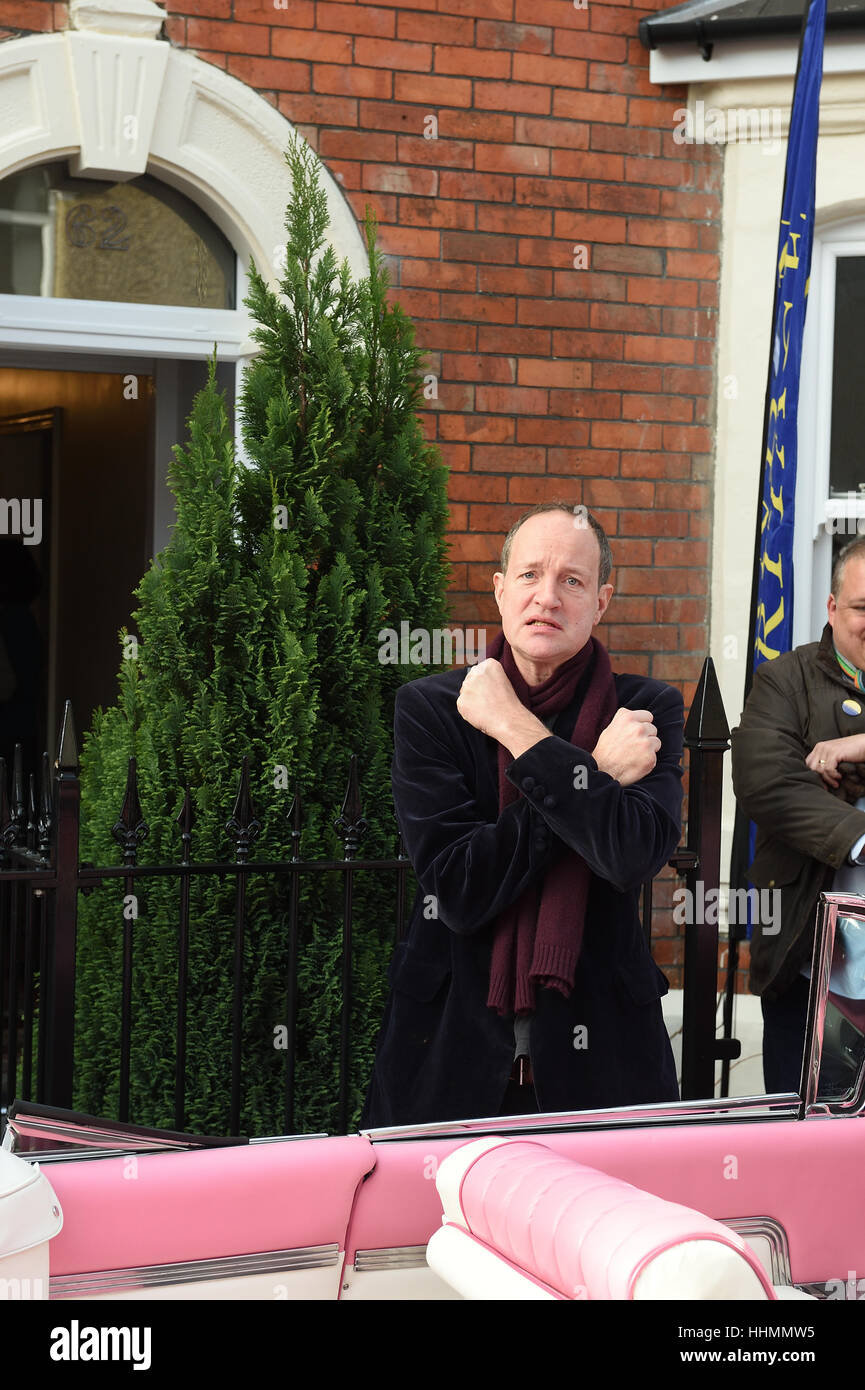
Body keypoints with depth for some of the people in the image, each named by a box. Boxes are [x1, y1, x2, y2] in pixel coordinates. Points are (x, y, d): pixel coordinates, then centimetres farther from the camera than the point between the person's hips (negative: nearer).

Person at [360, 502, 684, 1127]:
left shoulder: (647, 709, 0)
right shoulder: (428, 708, -1)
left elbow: (636, 854, -19)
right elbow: (460, 887, -13)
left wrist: (515, 729, -15)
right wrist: (597, 773, -14)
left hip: (594, 1045, 0)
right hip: (454, 1043, 0)